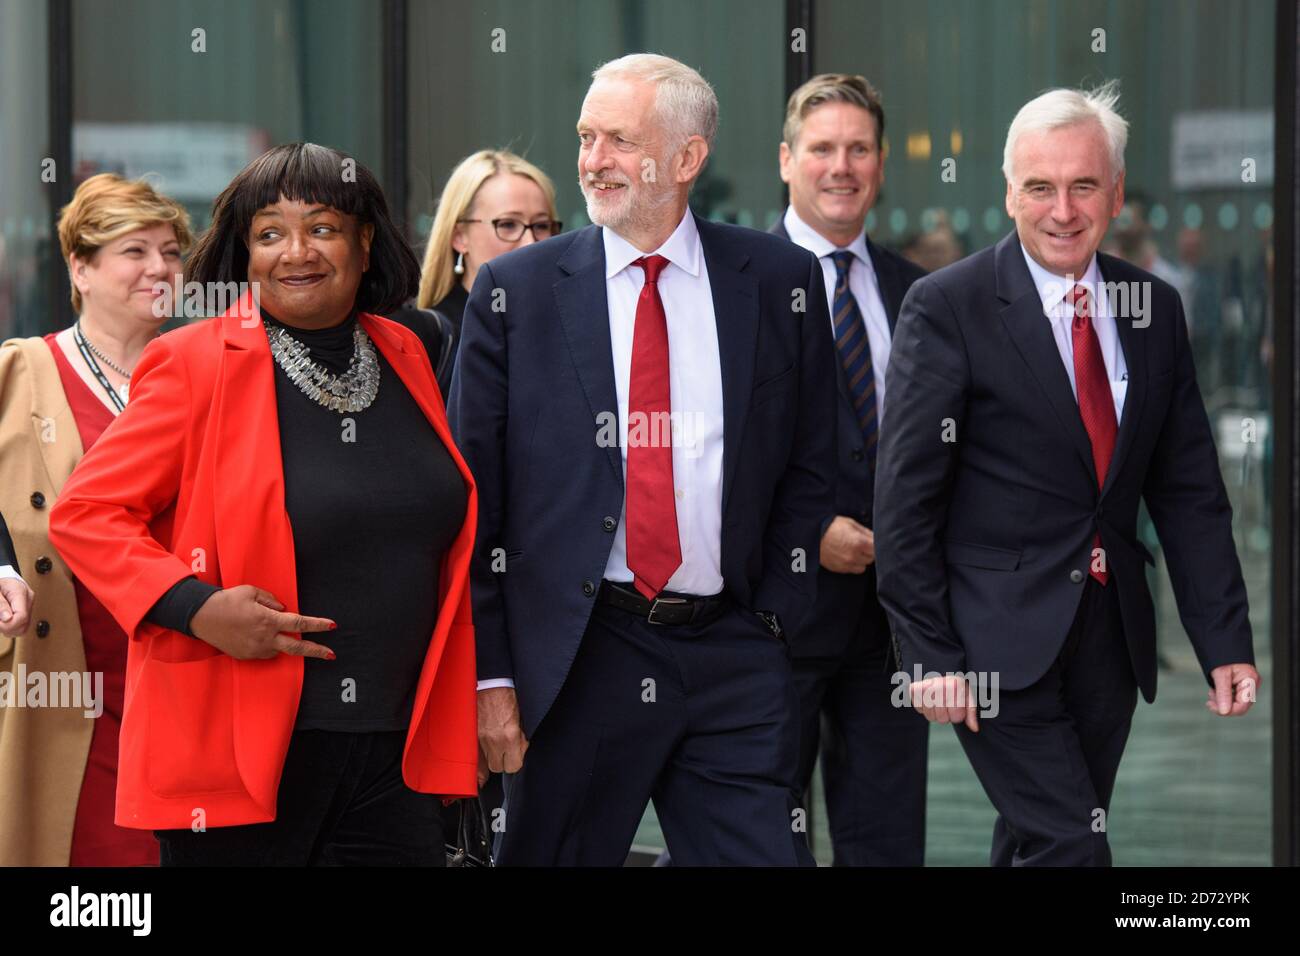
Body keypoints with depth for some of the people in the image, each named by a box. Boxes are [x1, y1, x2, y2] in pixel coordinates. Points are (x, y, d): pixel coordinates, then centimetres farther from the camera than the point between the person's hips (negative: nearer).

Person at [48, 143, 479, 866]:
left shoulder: (404, 357, 12)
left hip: (395, 754, 5)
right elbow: (84, 513, -6)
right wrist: (196, 608, -19)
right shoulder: (194, 365, -5)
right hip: (237, 751, -5)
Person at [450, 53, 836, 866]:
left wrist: (771, 617, 2)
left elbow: (809, 468, 12)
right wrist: (489, 674, -3)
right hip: (576, 666, -1)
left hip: (735, 667, 1)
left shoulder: (781, 281, 5)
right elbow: (474, 496, 2)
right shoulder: (517, 292, 2)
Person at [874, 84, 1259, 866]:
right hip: (1001, 637, -5)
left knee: (1035, 845, 12)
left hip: (1112, 632, 5)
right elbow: (907, 494, -8)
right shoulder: (947, 308, -8)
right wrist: (930, 653, -11)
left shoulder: (1156, 310, 7)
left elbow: (1189, 491, 10)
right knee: (1071, 851, -13)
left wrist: (1226, 643, 4)